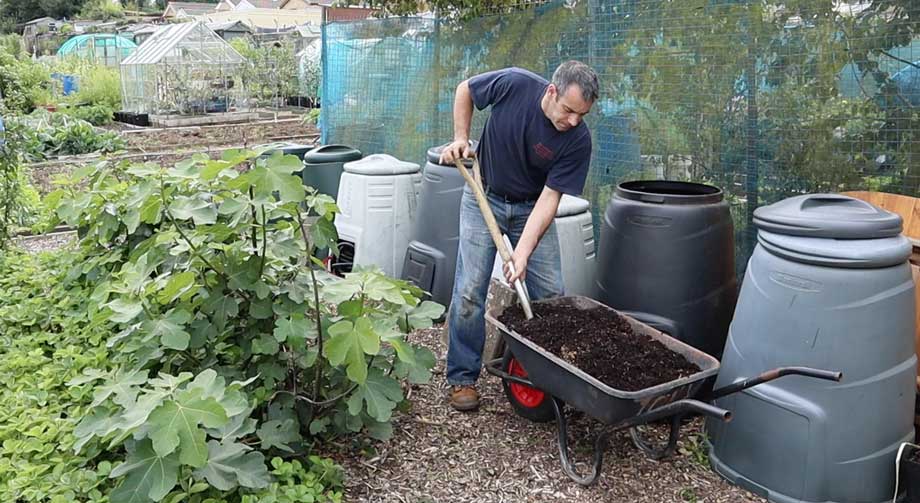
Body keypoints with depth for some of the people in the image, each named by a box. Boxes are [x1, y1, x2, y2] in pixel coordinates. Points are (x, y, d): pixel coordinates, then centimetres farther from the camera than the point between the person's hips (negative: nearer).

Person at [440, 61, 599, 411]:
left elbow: (549, 198, -22)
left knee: (550, 293, -3)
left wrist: (523, 253, -31)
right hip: (484, 198, -1)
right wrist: (461, 139, -12)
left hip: (531, 208, 1)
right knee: (470, 291, -5)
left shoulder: (578, 140, -22)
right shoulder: (514, 84, -24)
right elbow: (465, 90, -4)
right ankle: (462, 377, 8)